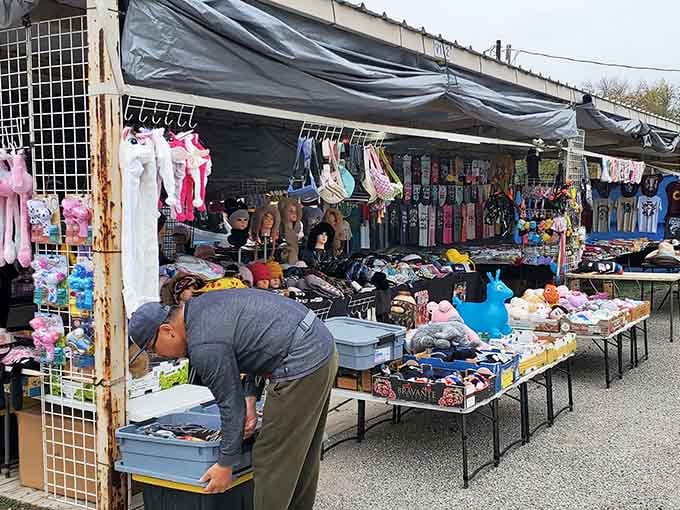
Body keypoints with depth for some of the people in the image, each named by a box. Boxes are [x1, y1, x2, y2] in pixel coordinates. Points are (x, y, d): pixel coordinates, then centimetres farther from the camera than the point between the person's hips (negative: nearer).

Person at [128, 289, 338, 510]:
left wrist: (225, 465, 0)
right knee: (301, 451, 20)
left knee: (272, 460, -1)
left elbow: (231, 405, -10)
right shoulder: (202, 306, 12)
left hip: (302, 365, -10)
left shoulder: (204, 346, -16)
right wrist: (250, 398, 10)